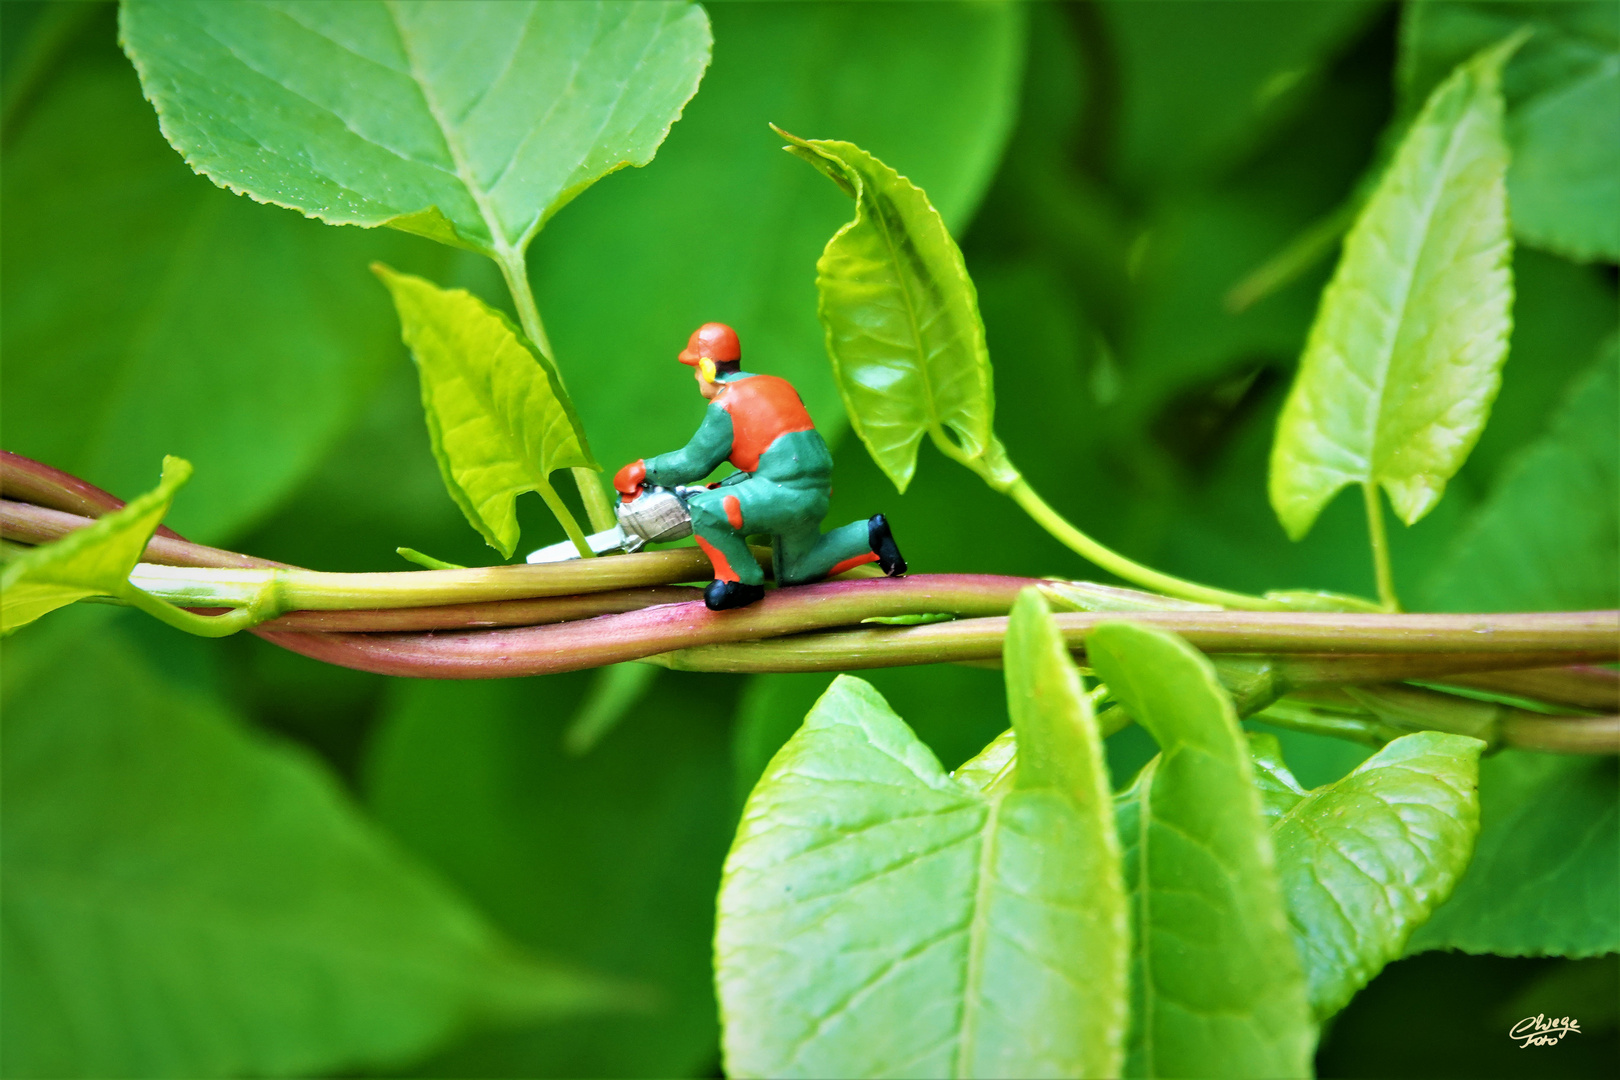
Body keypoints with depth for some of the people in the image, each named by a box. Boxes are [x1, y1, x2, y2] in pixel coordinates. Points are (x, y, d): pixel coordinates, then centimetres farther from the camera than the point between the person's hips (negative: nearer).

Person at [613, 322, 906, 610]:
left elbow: (692, 463, -3)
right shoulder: (776, 385, 19)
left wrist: (643, 470, 11)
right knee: (794, 574, 27)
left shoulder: (725, 405, -7)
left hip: (787, 494, -10)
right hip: (815, 496, 10)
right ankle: (868, 536, 16)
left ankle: (742, 580, -2)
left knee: (703, 510, -18)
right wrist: (728, 487, 25)